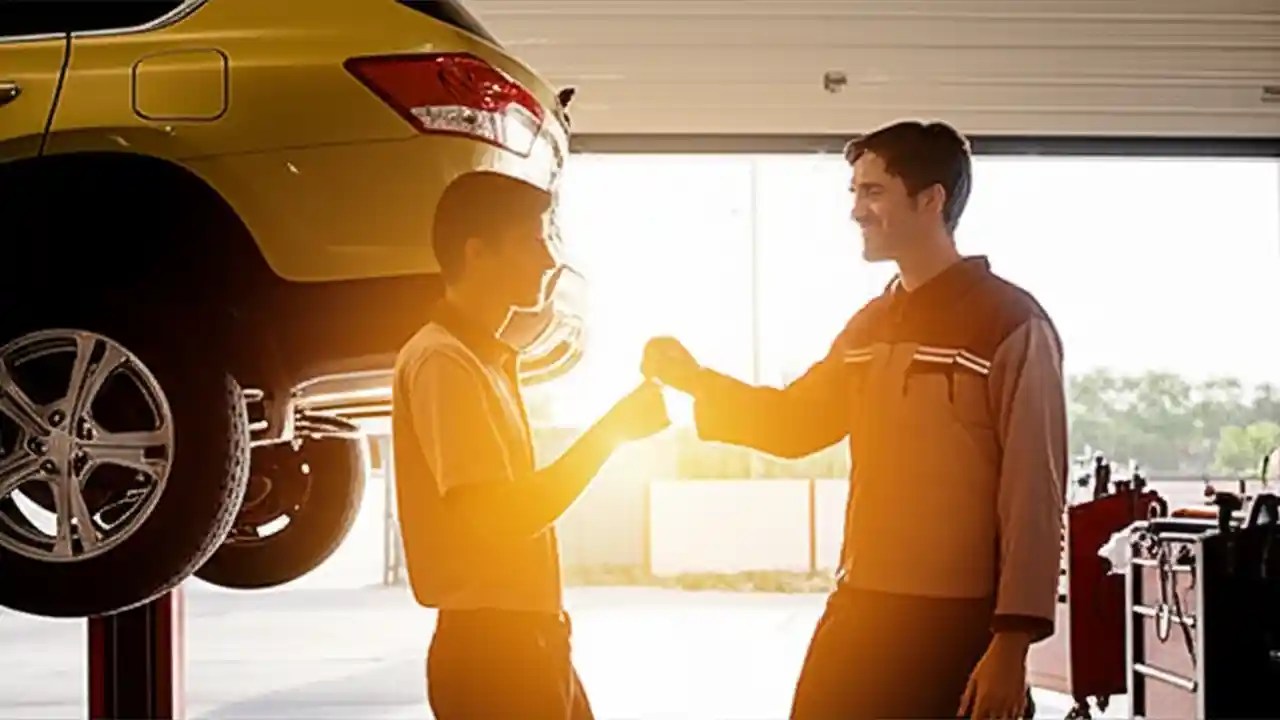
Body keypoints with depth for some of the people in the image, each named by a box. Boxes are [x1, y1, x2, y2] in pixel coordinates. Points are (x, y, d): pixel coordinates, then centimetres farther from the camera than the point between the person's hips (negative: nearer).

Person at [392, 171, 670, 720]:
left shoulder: (488, 358, 15)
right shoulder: (442, 361, -14)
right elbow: (496, 517, -22)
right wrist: (613, 428, -16)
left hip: (522, 638, 10)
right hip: (489, 646, -10)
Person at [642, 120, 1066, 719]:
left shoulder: (1011, 323, -9)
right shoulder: (869, 326, 13)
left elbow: (1033, 494, -13)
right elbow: (796, 422, 21)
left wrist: (1012, 642, -18)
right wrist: (696, 381, 6)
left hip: (960, 623, -7)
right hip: (860, 610, 7)